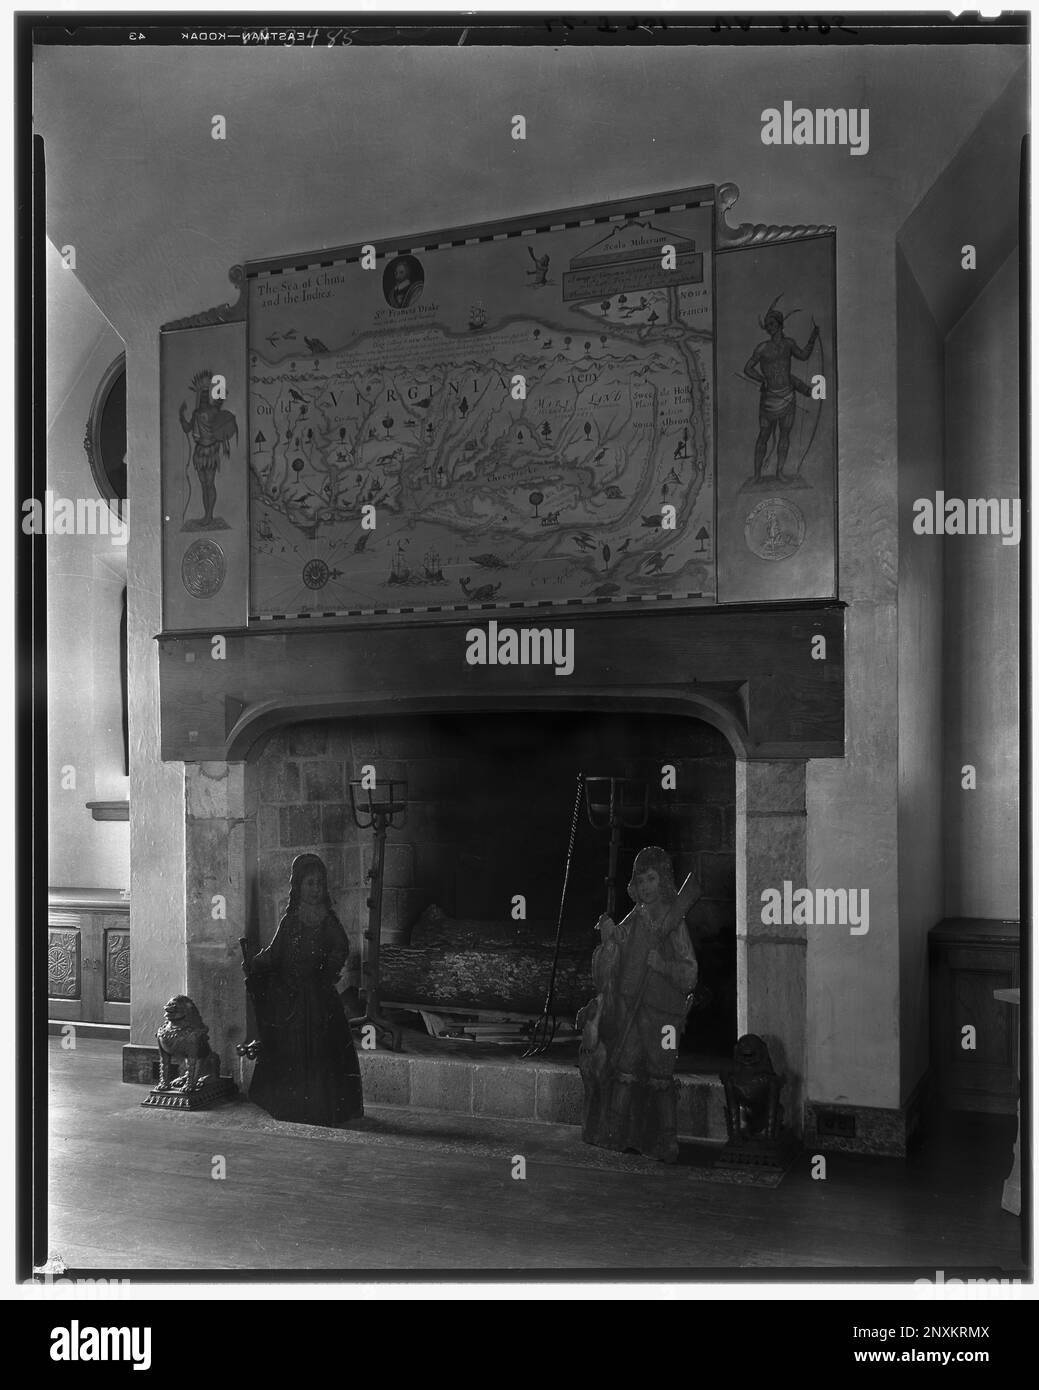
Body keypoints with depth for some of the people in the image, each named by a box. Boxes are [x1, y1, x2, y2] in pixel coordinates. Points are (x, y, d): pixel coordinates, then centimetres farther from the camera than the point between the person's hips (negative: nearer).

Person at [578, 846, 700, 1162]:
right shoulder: (633, 921, 10)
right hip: (629, 1008, 2)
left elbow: (690, 975, -2)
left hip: (663, 1011, -2)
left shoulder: (675, 923, 2)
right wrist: (609, 939, -8)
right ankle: (616, 1135, 5)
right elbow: (609, 968, 8)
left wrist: (663, 965, -17)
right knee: (625, 1071, -3)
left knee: (660, 1078, -4)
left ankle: (666, 1143, 5)